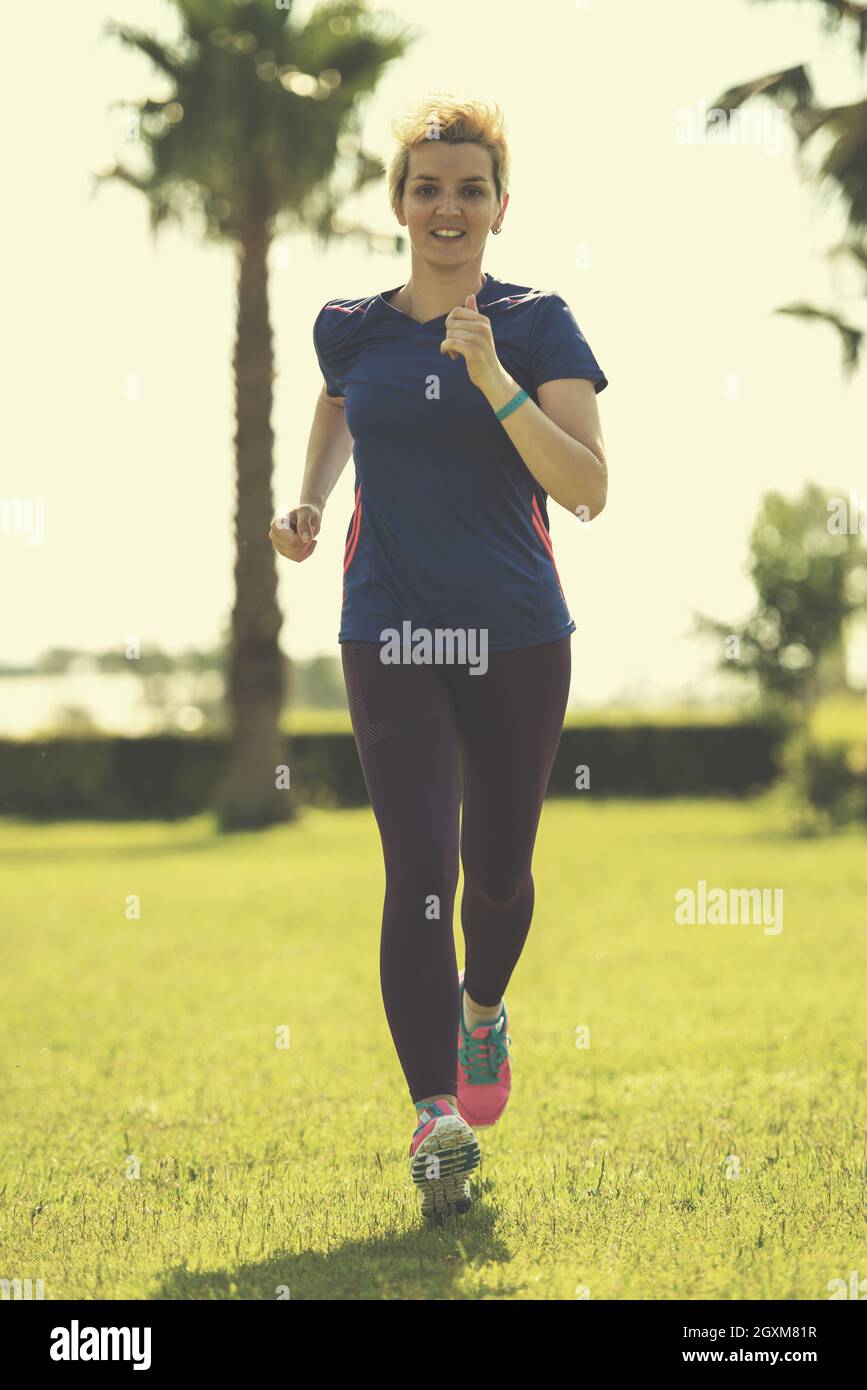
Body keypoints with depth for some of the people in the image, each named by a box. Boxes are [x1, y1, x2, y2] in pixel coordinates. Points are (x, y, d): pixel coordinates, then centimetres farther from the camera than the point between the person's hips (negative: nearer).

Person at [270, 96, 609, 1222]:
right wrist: (309, 504, 11)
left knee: (498, 868, 14)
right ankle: (436, 1122, -19)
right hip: (392, 635, 0)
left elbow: (587, 490, -15)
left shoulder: (537, 325, -4)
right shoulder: (351, 328, 4)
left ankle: (482, 1011, 47)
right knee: (420, 866, -15)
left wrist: (495, 380, -24)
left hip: (519, 635, 0)